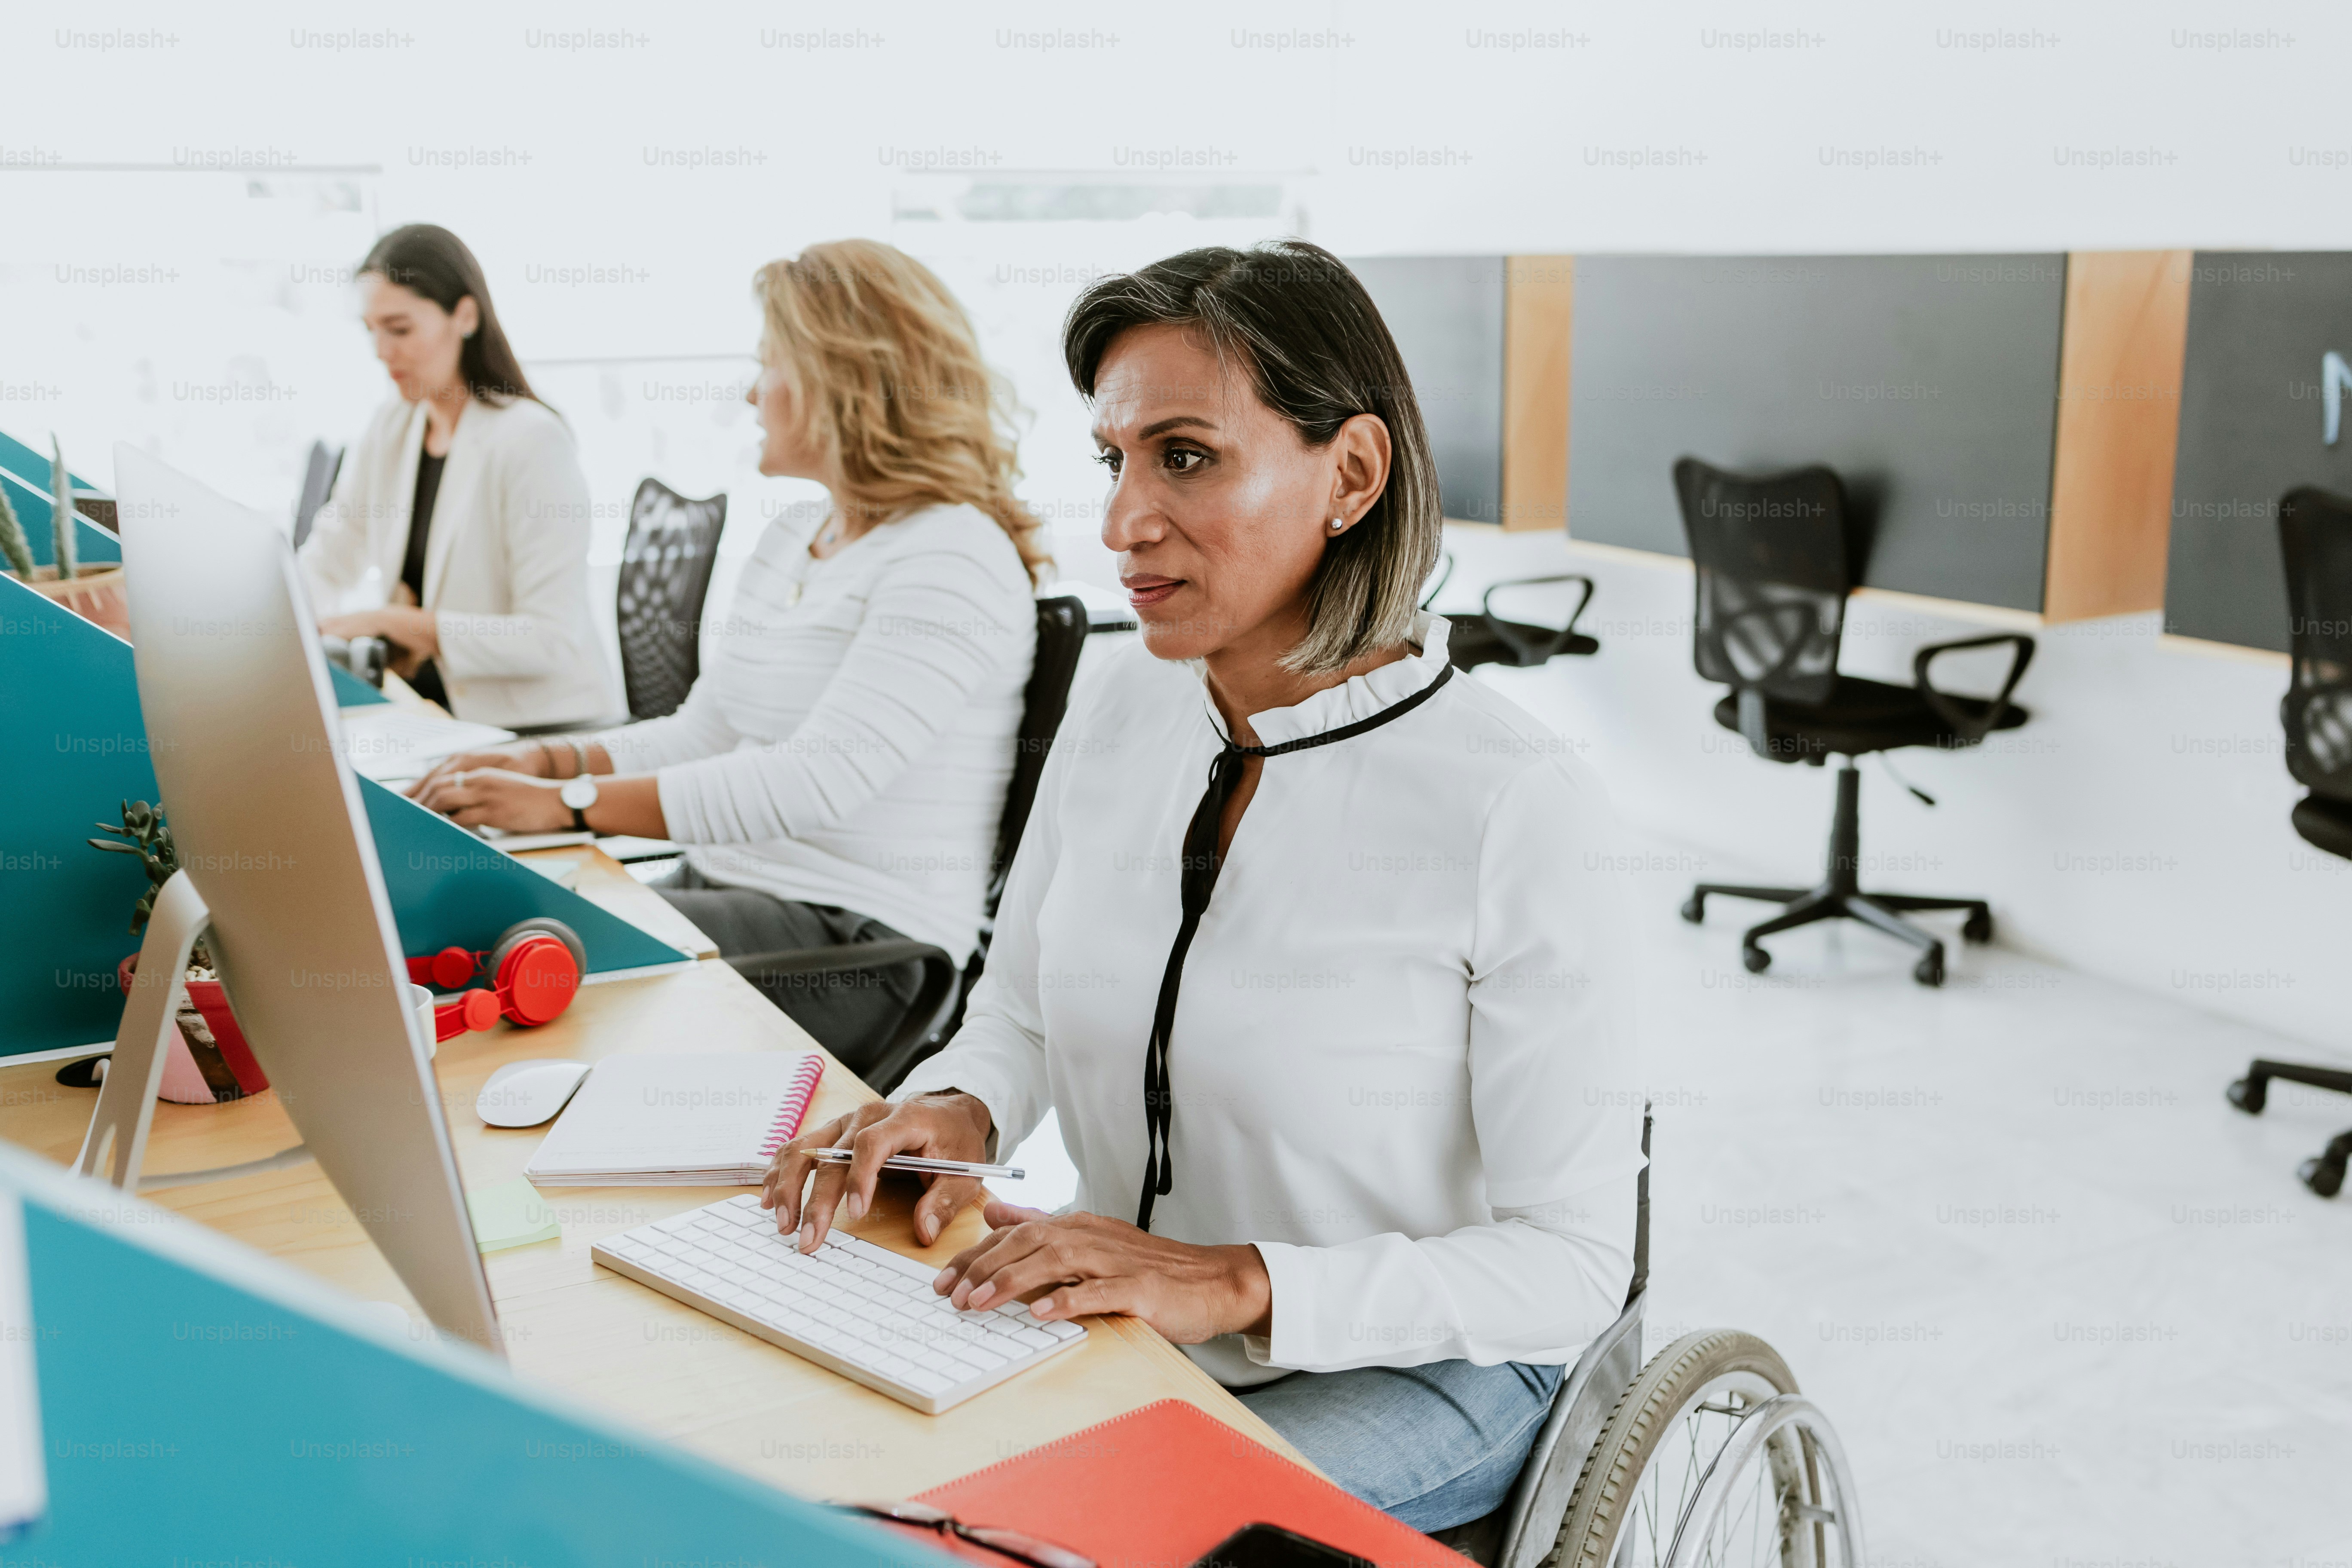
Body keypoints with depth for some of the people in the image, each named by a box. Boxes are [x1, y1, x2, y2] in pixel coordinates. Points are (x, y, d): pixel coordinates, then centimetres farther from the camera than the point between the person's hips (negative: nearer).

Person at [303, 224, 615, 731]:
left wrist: (389, 621, -21)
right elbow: (322, 570, 14)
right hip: (424, 709, 7)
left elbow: (552, 642, -21)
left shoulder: (532, 441, -15)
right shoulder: (391, 428, 9)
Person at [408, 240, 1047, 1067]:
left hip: (864, 939, -8)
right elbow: (701, 735, 20)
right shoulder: (793, 545, 18)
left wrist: (567, 804, -24)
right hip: (727, 891, 8)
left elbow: (819, 780, -24)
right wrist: (544, 759, 3)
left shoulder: (952, 560, -14)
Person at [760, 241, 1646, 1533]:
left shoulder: (1519, 808, -21)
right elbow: (1015, 1019, 11)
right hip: (1113, 1323, 6)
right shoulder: (1119, 710, -1)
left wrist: (1238, 1284, -27)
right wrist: (953, 1111, -11)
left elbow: (1572, 1266, -18)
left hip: (1413, 1370, -5)